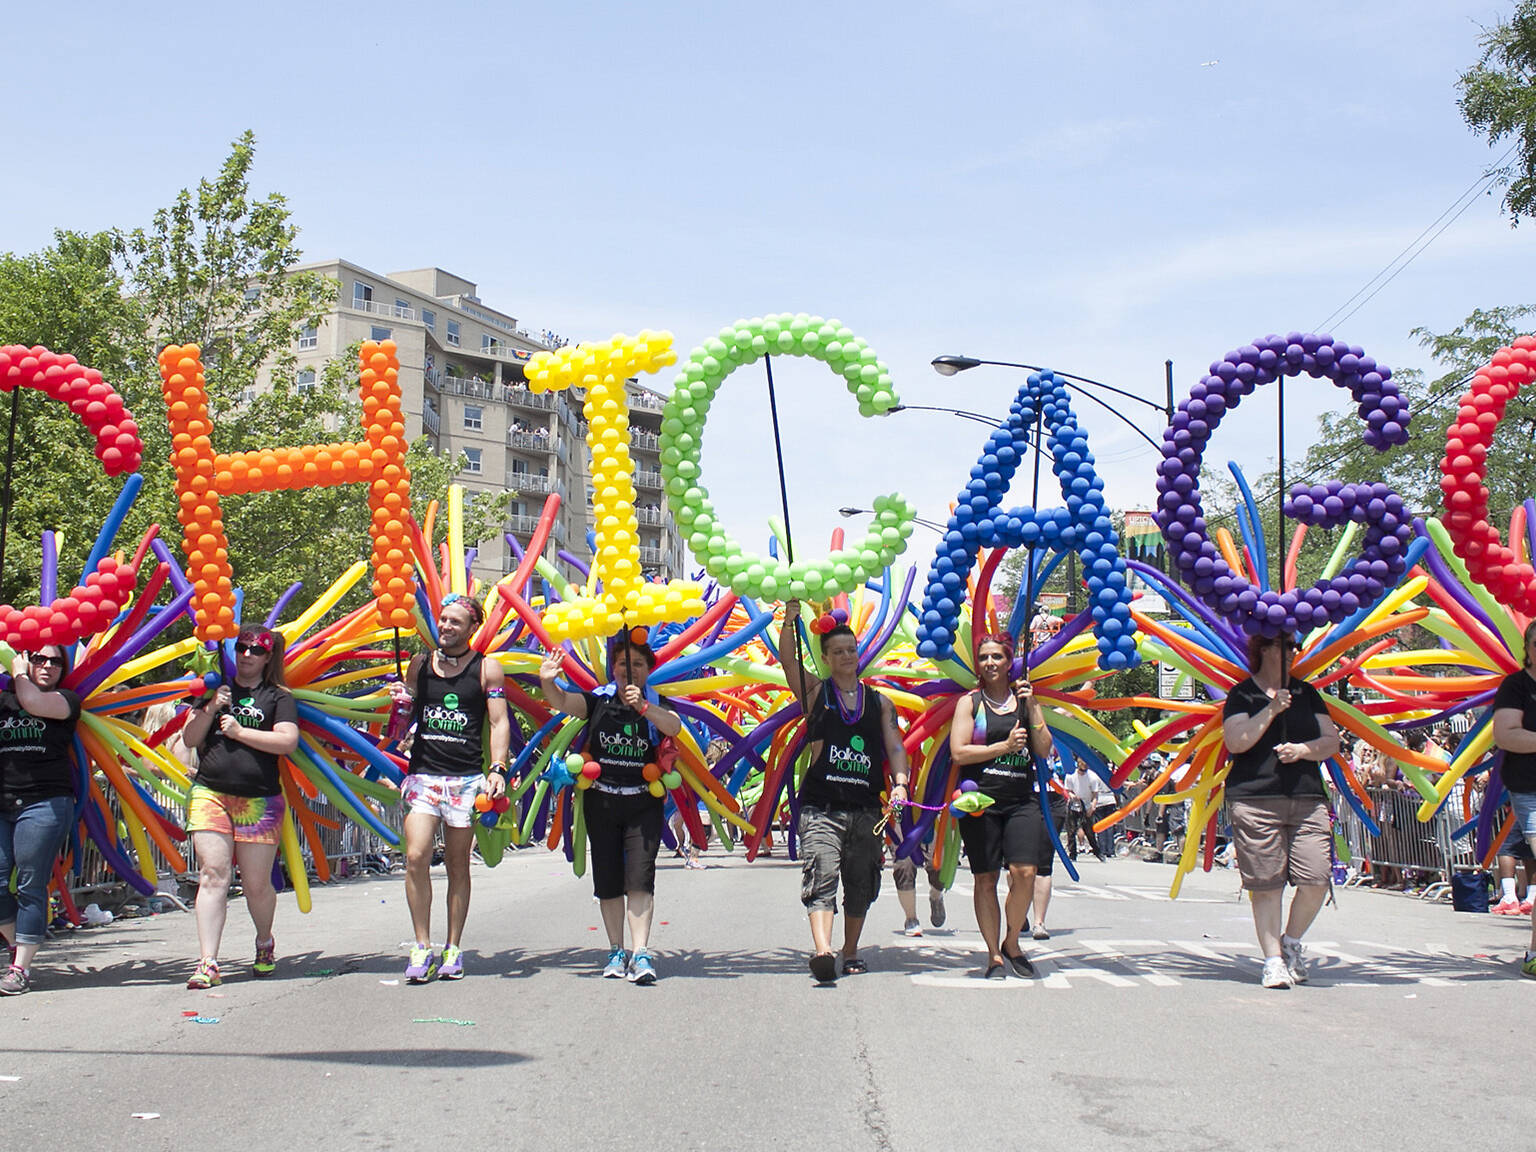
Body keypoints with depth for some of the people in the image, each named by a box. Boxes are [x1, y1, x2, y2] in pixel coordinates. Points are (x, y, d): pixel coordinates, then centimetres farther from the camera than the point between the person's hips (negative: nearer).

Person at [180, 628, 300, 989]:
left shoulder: (278, 697, 7)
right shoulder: (215, 691, 16)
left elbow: (288, 741, -8)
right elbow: (189, 738, 11)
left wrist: (239, 731, -8)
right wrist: (211, 709, -4)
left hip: (259, 800, -1)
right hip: (210, 793, 2)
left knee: (257, 884, 3)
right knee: (212, 875, -10)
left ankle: (264, 943, 31)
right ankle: (207, 962, -11)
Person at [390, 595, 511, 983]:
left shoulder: (487, 669, 4)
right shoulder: (420, 663, 12)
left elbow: (499, 722, 2)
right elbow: (406, 716, 21)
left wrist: (498, 768, -11)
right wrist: (403, 700, -2)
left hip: (467, 778, -2)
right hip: (423, 773, 2)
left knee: (457, 865, 4)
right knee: (416, 857, -13)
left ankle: (453, 950, 13)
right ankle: (422, 948, -4)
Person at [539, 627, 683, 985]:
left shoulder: (657, 705, 2)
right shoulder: (599, 702, 5)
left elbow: (674, 727, -19)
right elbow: (562, 702, -8)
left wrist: (643, 707, -35)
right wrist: (548, 682, -30)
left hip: (643, 803, -2)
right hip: (601, 802, 2)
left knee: (640, 877, -12)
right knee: (608, 880, 6)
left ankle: (641, 952, -15)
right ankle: (616, 951, 17)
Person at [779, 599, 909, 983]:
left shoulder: (880, 702, 15)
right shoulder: (815, 692, 8)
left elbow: (894, 746, 7)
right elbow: (788, 660, -7)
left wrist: (900, 782, -10)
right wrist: (790, 620, -20)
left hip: (866, 806, 4)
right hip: (822, 804, -3)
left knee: (861, 884, 10)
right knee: (822, 876, -18)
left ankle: (851, 952, 25)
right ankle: (822, 951, -32)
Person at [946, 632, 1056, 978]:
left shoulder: (1024, 699, 13)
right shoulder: (970, 702, 5)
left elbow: (1044, 751, 6)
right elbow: (959, 752, -5)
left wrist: (1032, 708, -3)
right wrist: (1005, 746, -9)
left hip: (1022, 800, 2)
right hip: (982, 799, -2)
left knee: (1025, 872, -12)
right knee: (986, 879, 2)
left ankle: (1012, 942, 9)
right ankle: (994, 955, 12)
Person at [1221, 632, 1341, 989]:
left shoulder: (1307, 693, 18)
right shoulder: (1242, 694, 6)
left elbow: (1332, 741, 13)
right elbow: (1235, 742, -7)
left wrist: (1303, 750, -6)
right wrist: (1271, 710, -12)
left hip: (1307, 798, 3)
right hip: (1255, 801, -3)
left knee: (1316, 879, -8)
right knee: (1266, 884, -4)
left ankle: (1292, 942, 16)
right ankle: (1273, 959, 5)